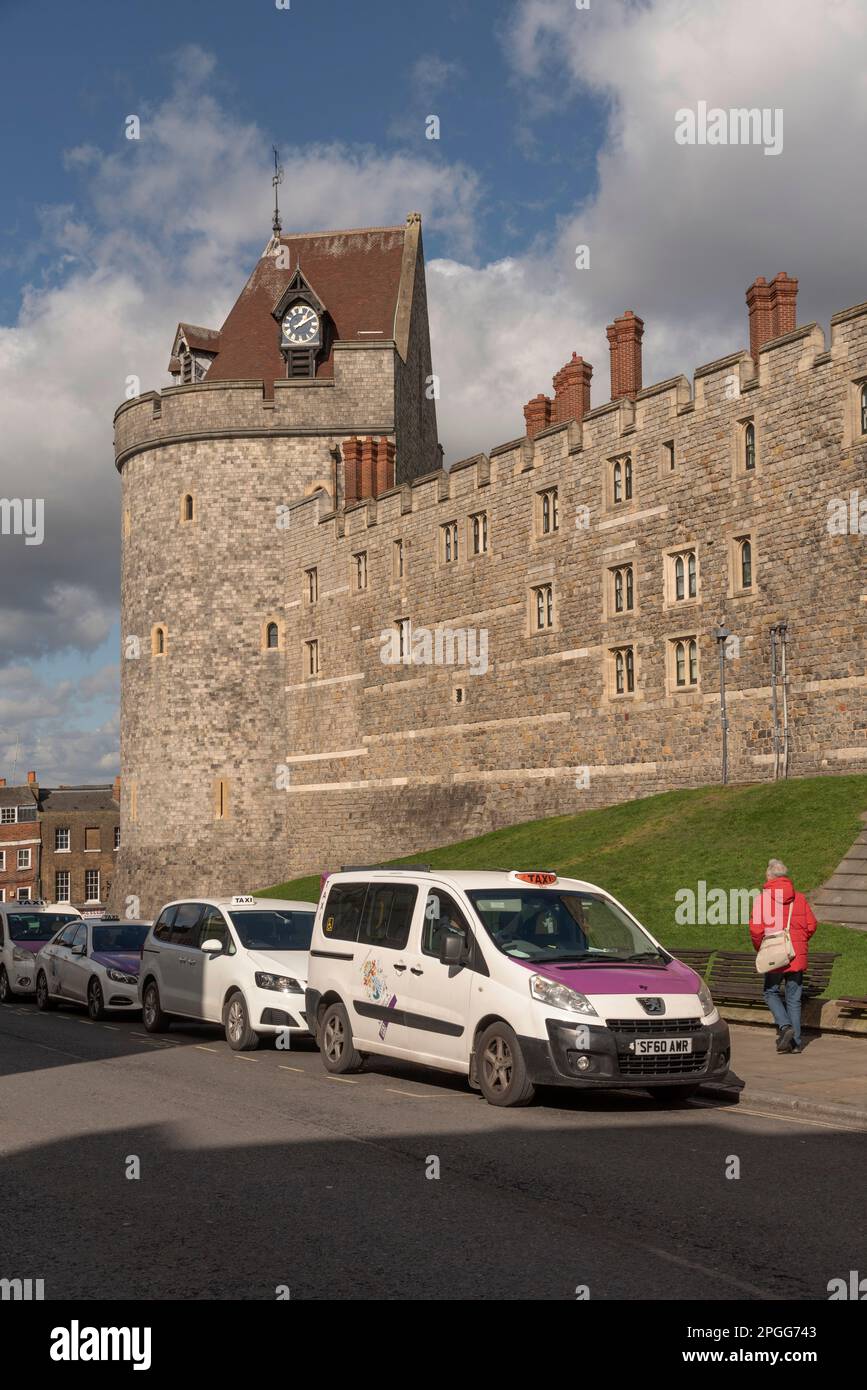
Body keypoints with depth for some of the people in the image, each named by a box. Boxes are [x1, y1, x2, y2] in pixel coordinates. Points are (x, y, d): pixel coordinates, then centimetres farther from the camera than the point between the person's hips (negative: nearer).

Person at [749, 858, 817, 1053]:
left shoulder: (762, 898, -7)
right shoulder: (799, 898, 3)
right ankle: (795, 1042, 11)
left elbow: (756, 929, -10)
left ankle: (785, 1026, -8)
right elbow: (811, 925, 4)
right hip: (797, 956, 3)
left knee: (771, 993, 13)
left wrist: (760, 949, 8)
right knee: (794, 999, 11)